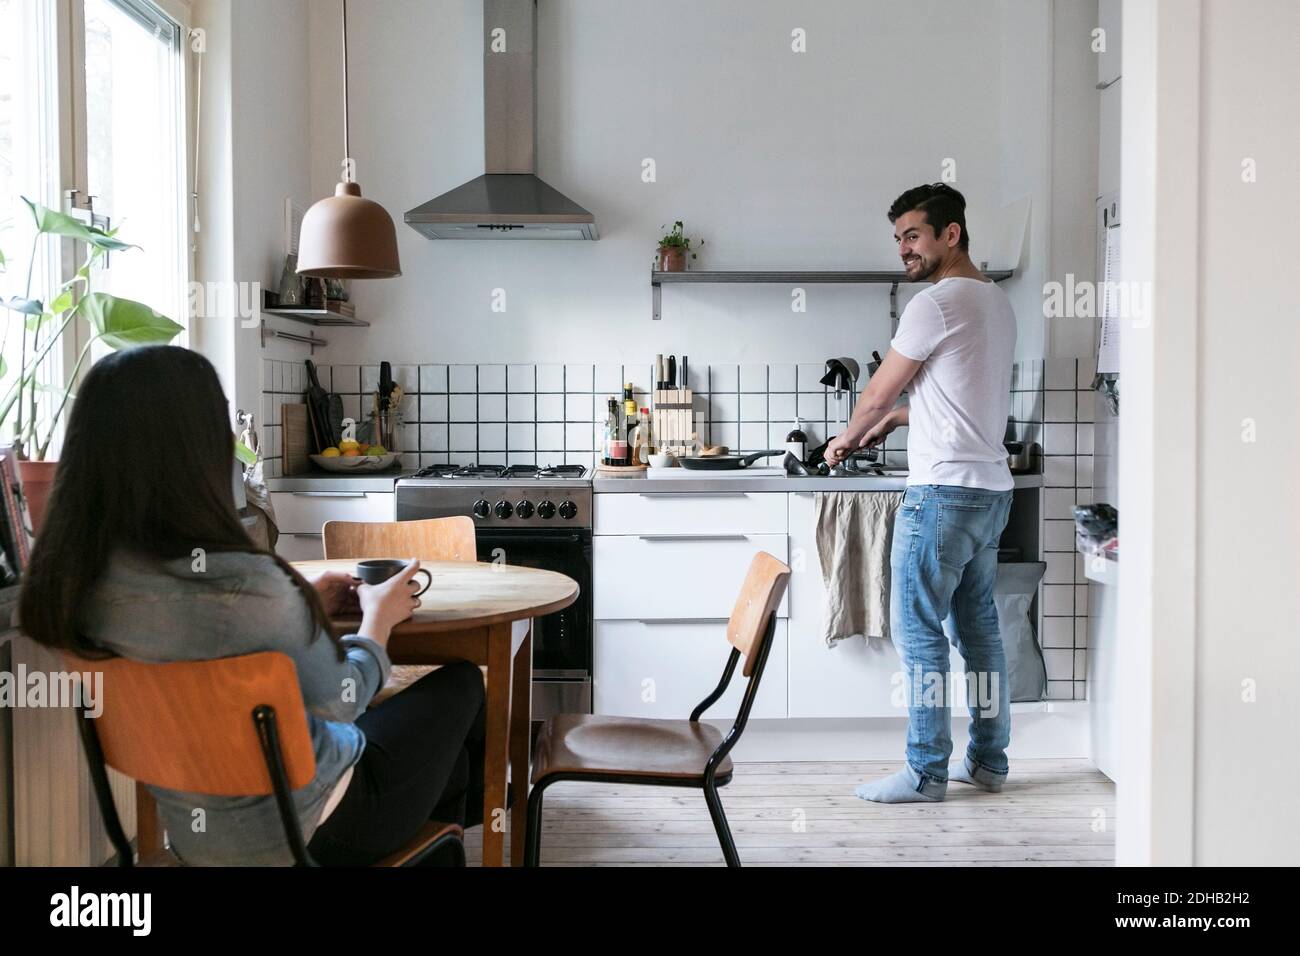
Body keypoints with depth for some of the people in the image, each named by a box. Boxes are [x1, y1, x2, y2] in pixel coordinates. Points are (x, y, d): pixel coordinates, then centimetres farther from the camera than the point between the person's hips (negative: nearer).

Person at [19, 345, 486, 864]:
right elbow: (337, 702, -16)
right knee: (460, 686, 22)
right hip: (303, 824, -6)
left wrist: (304, 603, 12)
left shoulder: (72, 576, -10)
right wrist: (379, 617, 3)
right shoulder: (237, 579, -33)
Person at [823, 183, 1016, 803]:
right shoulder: (997, 302, 16)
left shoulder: (936, 303, -13)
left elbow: (879, 393, -5)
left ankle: (926, 773, 1)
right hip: (992, 489, 10)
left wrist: (848, 438, 13)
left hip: (944, 490, -10)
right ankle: (988, 760, 22)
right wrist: (896, 418, 26)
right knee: (979, 625, 14)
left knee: (918, 630, -4)